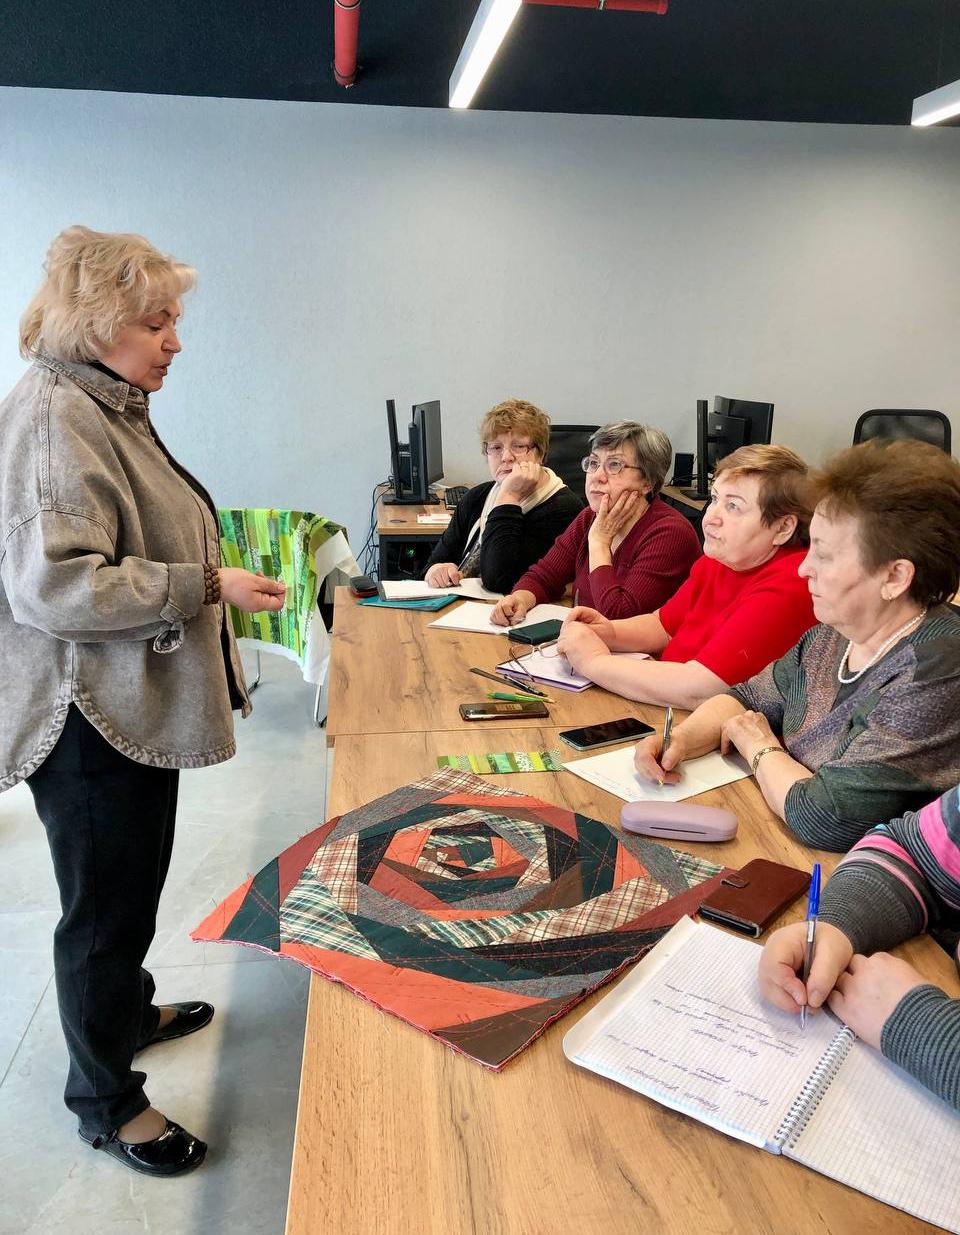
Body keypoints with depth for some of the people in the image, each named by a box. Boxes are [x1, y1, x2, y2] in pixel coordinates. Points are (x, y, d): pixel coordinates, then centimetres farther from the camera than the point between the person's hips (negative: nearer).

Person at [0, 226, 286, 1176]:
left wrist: (217, 570, 14)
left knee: (129, 886, 25)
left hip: (135, 707, 10)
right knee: (105, 906, 7)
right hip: (90, 722, -10)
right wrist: (206, 587, -24)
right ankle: (105, 1099, 28)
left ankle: (128, 1010, 48)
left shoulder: (110, 409, 14)